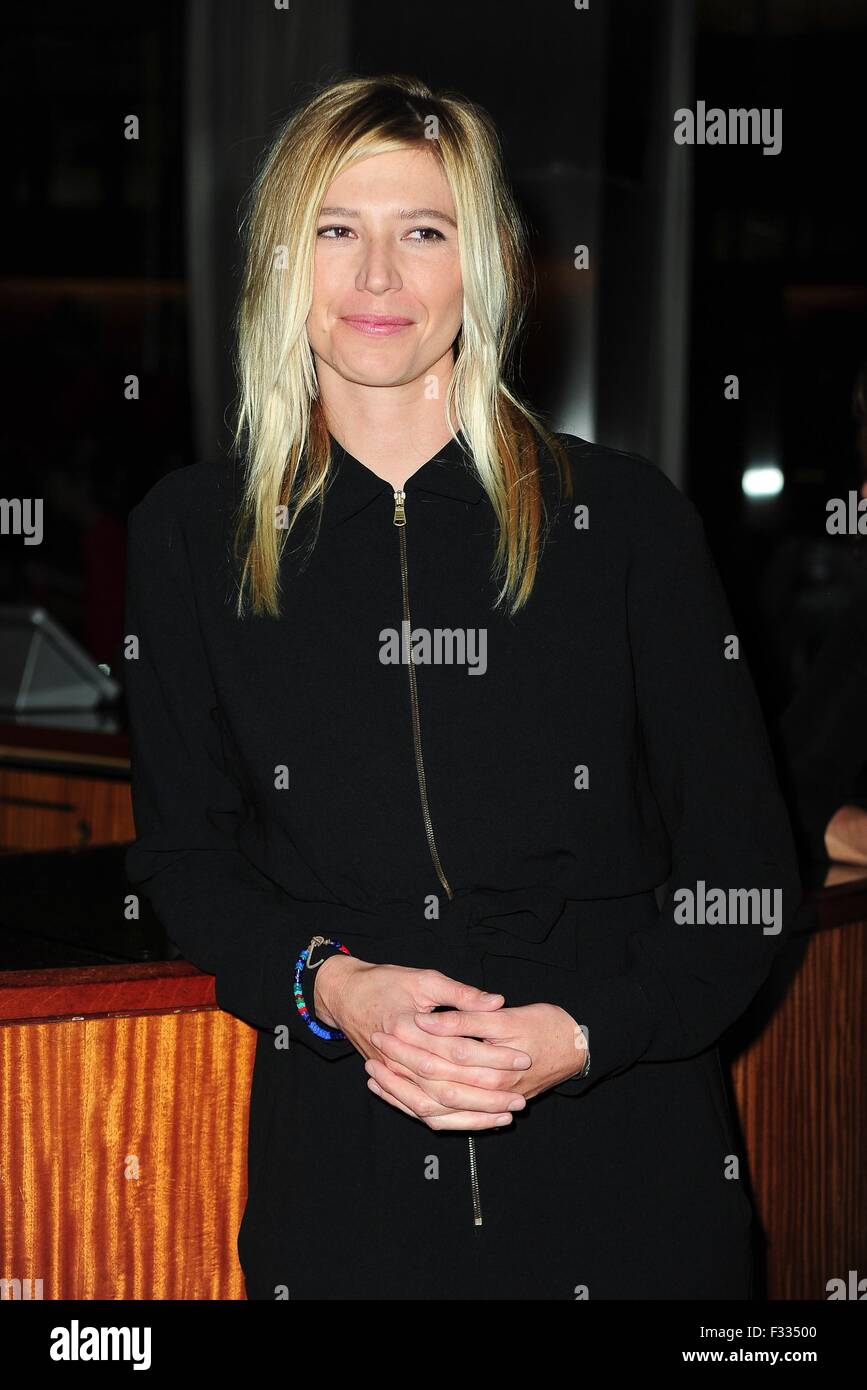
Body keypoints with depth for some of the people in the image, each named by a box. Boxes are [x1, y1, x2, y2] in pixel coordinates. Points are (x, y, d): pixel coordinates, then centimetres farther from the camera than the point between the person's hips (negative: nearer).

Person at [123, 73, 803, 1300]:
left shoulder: (624, 515, 0)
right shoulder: (193, 535, 5)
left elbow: (746, 869, 1)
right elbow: (183, 851, 7)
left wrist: (584, 1034, -14)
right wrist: (329, 985, -12)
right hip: (343, 1164, 1)